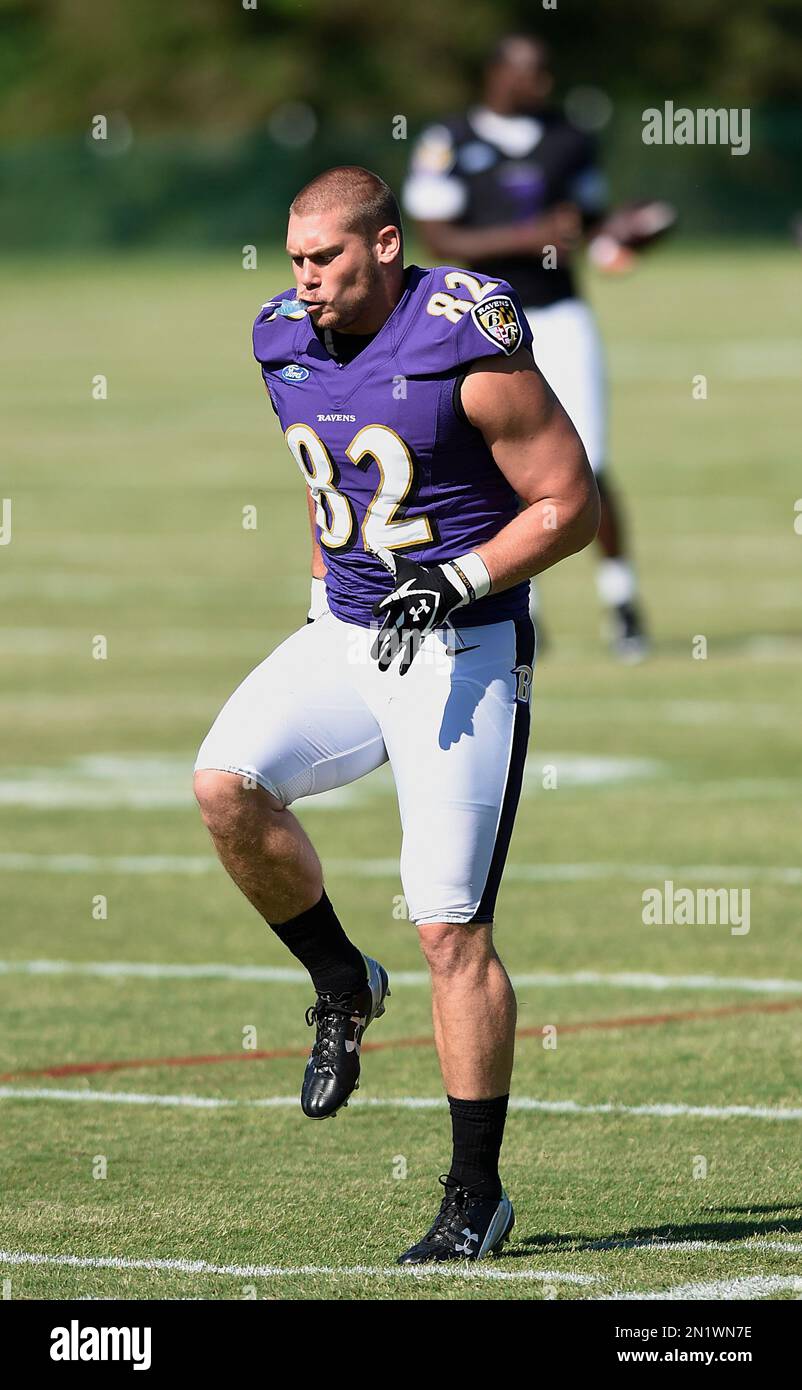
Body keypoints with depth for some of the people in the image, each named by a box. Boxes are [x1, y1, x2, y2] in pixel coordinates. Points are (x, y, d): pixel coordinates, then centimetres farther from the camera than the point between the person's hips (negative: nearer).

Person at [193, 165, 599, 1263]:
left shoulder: (469, 354, -18)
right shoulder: (290, 347, 3)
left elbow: (570, 505, -12)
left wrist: (457, 582, -22)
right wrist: (327, 597, 13)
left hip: (463, 652, -6)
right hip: (345, 636, 6)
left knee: (452, 932, -6)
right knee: (227, 784, -19)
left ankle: (477, 1196, 4)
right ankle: (342, 986, 6)